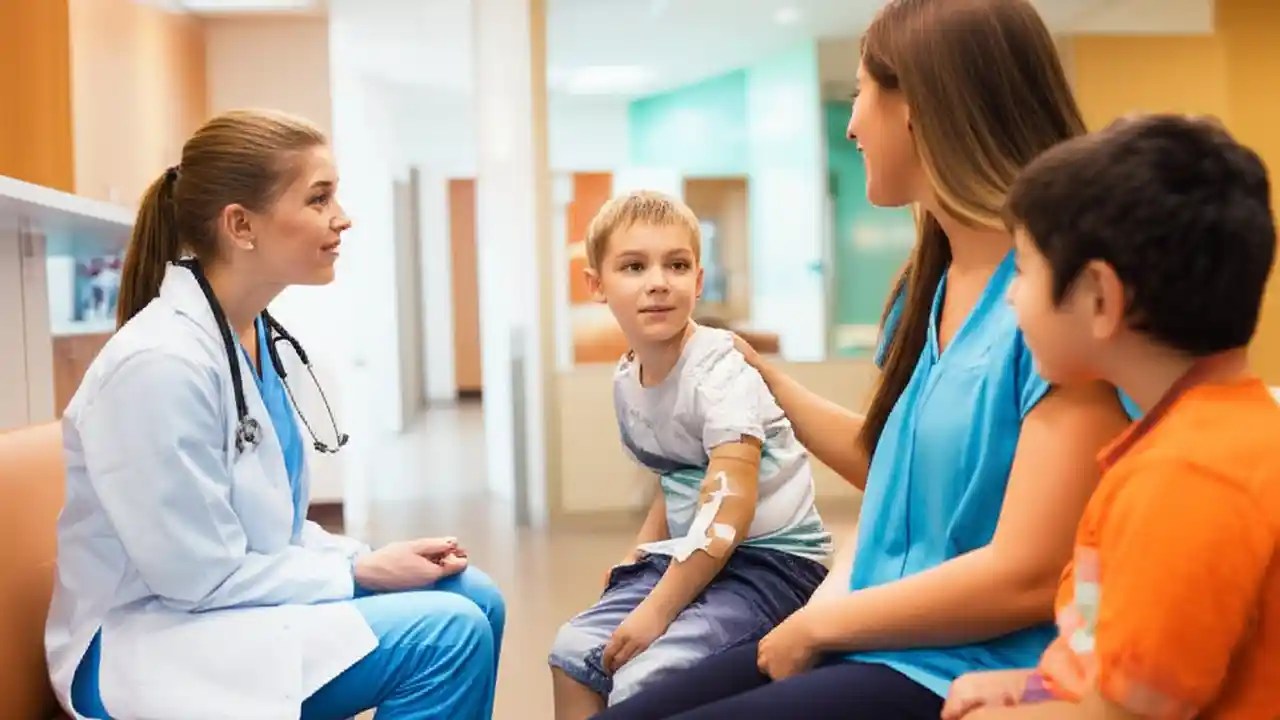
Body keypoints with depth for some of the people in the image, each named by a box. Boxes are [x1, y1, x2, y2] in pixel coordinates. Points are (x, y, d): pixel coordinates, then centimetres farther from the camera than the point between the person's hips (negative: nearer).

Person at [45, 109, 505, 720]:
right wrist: (364, 572, -14)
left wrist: (371, 559, -4)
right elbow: (202, 577, -22)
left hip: (232, 599, 9)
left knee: (475, 598, 3)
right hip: (150, 646, -9)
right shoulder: (160, 361, -25)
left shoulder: (257, 334, 4)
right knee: (448, 632, -21)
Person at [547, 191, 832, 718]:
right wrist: (637, 557, 6)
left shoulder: (717, 369, -19)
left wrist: (657, 610, -24)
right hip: (690, 552, 8)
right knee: (575, 649, 3)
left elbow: (728, 511, -26)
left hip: (769, 555, -8)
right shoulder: (625, 381, 4)